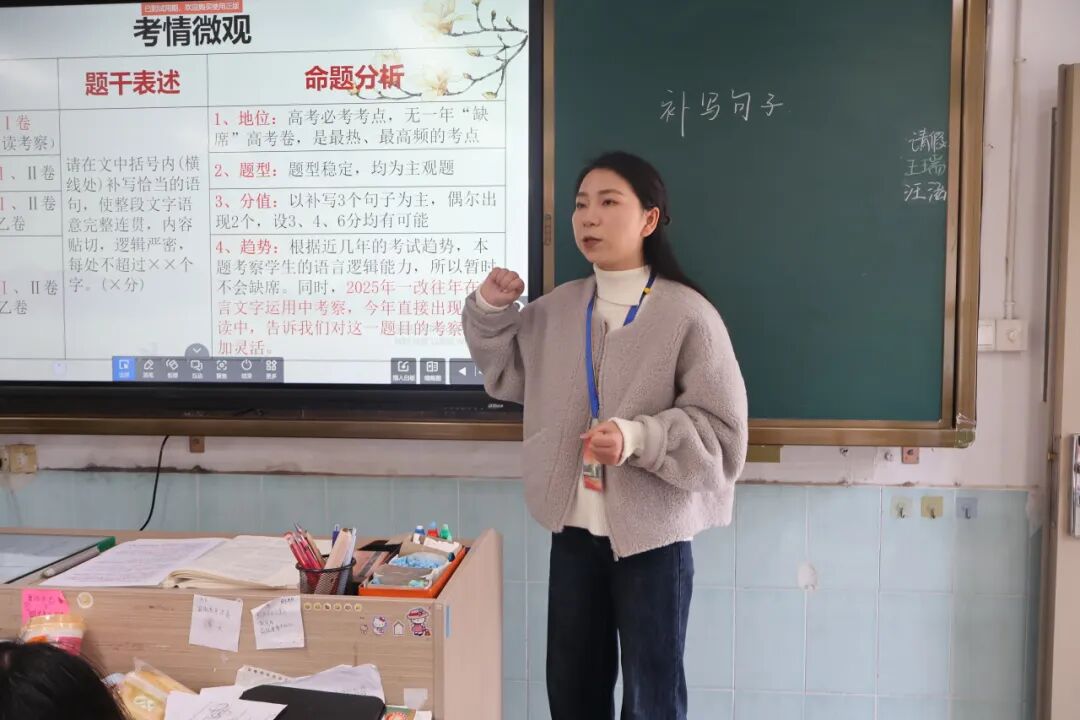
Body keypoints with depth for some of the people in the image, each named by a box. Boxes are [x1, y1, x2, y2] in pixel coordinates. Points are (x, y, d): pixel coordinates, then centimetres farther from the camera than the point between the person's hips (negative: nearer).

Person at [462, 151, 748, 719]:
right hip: (573, 529, 5)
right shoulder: (557, 308, 3)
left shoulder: (687, 314, -14)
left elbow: (720, 431, -15)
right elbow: (506, 376, 18)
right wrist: (490, 311, 3)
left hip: (652, 535, -5)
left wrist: (639, 438, -29)